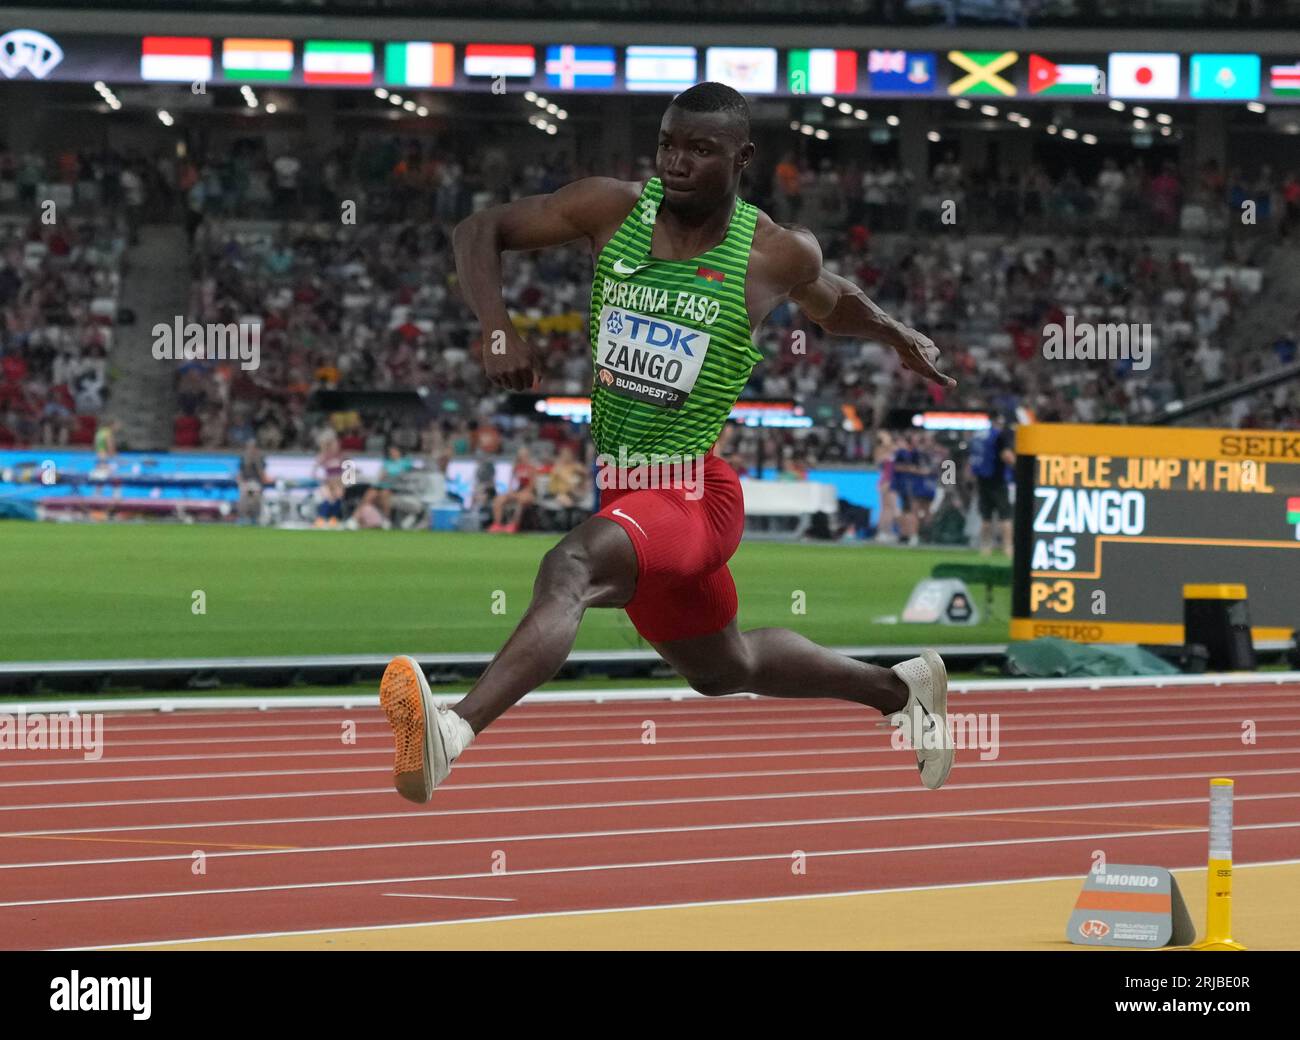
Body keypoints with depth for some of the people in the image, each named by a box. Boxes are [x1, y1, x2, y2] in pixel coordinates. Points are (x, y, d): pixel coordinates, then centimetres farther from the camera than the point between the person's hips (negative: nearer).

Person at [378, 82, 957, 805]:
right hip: (612, 478, 6)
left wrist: (894, 333, -3)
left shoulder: (776, 256, -7)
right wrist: (497, 329, -17)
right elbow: (480, 230, 0)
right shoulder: (613, 210, -3)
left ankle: (453, 733, -59)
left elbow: (833, 305, 17)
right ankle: (902, 688, 51)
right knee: (724, 669, 27)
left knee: (569, 567, -37)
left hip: (692, 494, -6)